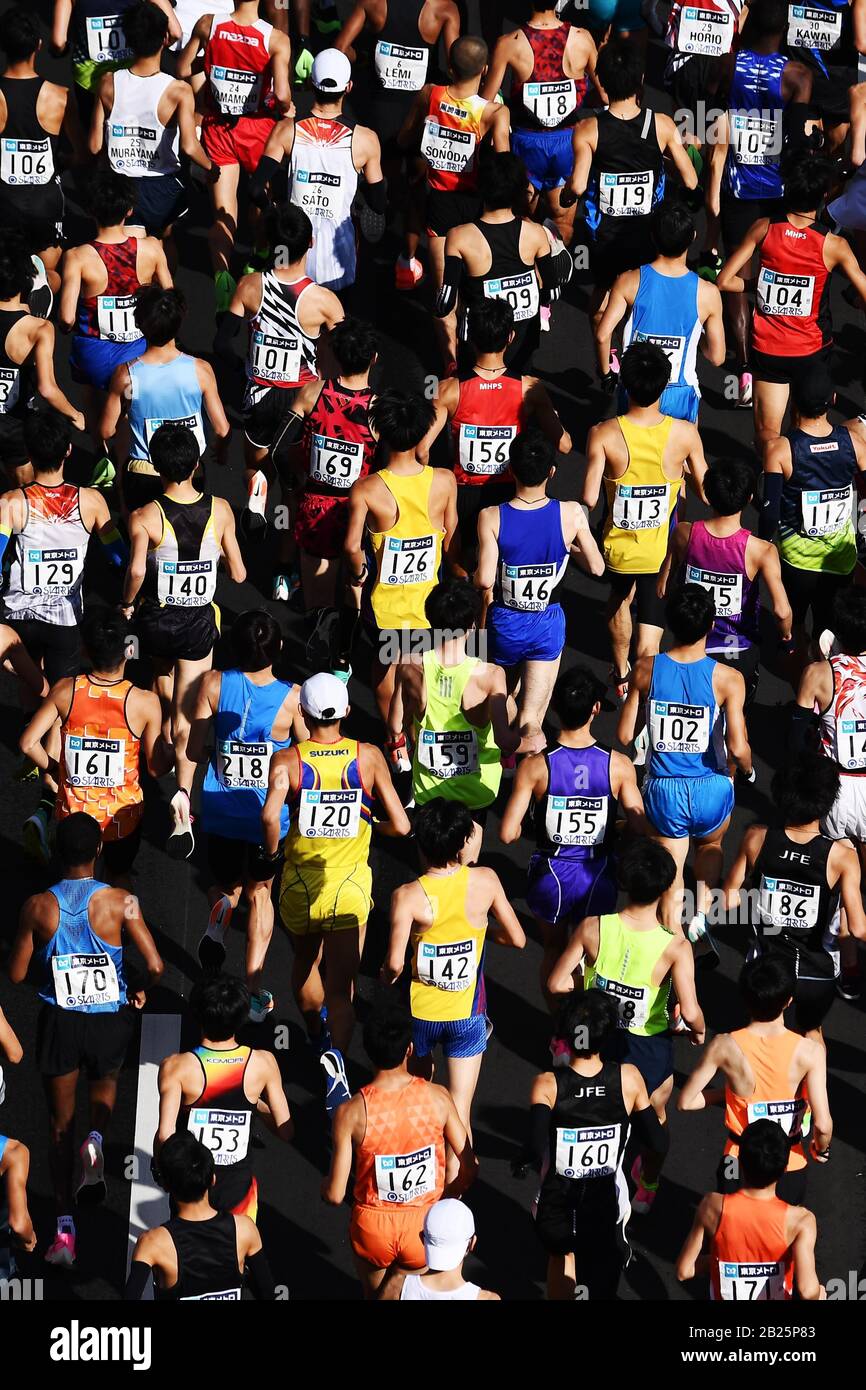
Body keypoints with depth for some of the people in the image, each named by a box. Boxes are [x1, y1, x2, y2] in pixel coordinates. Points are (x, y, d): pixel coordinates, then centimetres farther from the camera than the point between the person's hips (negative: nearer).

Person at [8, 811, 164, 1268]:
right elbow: (155, 966, -14)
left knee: (61, 1123, 14)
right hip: (110, 1018, 0)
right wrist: (141, 992, 8)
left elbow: (16, 974, -3)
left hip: (59, 1020, 0)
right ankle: (96, 1140, -1)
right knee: (105, 1082, 32)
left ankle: (64, 1227, 6)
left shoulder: (38, 906, -8)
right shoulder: (119, 901, -11)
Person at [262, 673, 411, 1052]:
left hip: (299, 884, 1)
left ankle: (316, 1036, 50)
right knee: (341, 987, 1)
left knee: (305, 962, 28)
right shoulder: (369, 756, -5)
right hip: (350, 885, -1)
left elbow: (269, 816, -27)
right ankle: (334, 1056, -18)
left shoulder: (286, 760, -9)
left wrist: (270, 854, -7)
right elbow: (401, 826, -6)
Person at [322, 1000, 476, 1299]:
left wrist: (325, 1186, 9)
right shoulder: (437, 1098, -16)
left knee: (375, 1295, 25)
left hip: (372, 1226, -1)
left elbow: (335, 1195, -14)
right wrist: (446, 1195, 13)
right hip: (424, 1225, 1)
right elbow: (468, 1168, -7)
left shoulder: (351, 1112, -20)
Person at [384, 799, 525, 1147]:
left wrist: (386, 976, 1)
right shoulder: (486, 881, -13)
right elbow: (517, 939, -3)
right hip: (467, 1015, 0)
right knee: (460, 1112, 4)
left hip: (420, 1013, 0)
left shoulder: (407, 896, -19)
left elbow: (394, 964, -22)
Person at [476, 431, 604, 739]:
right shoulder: (571, 514, -15)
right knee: (530, 721, 1)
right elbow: (597, 568, -5)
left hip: (504, 622, 1)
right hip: (548, 624, -1)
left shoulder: (491, 518, -18)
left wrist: (475, 575, 2)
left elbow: (484, 580, -21)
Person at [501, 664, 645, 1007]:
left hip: (550, 874, 0)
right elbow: (640, 829, -11)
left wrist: (526, 830, 4)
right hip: (598, 875, 0)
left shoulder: (535, 765, -19)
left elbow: (508, 834, -19)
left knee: (553, 950, 25)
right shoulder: (619, 765, -17)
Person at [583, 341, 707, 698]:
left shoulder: (604, 434, -22)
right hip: (662, 551, -2)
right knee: (650, 632, 9)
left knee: (620, 600, 32)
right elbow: (705, 493, -8)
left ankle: (621, 675, 53)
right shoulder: (685, 433, -18)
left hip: (619, 548, 2)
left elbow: (589, 499, -18)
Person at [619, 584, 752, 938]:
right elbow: (737, 748, -19)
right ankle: (702, 912, 18)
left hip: (663, 789, 0)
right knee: (710, 844, 33)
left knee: (670, 881, 12)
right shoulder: (727, 679, -16)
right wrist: (747, 771, 4)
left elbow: (625, 736, -2)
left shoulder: (645, 670, -9)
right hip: (711, 789, 0)